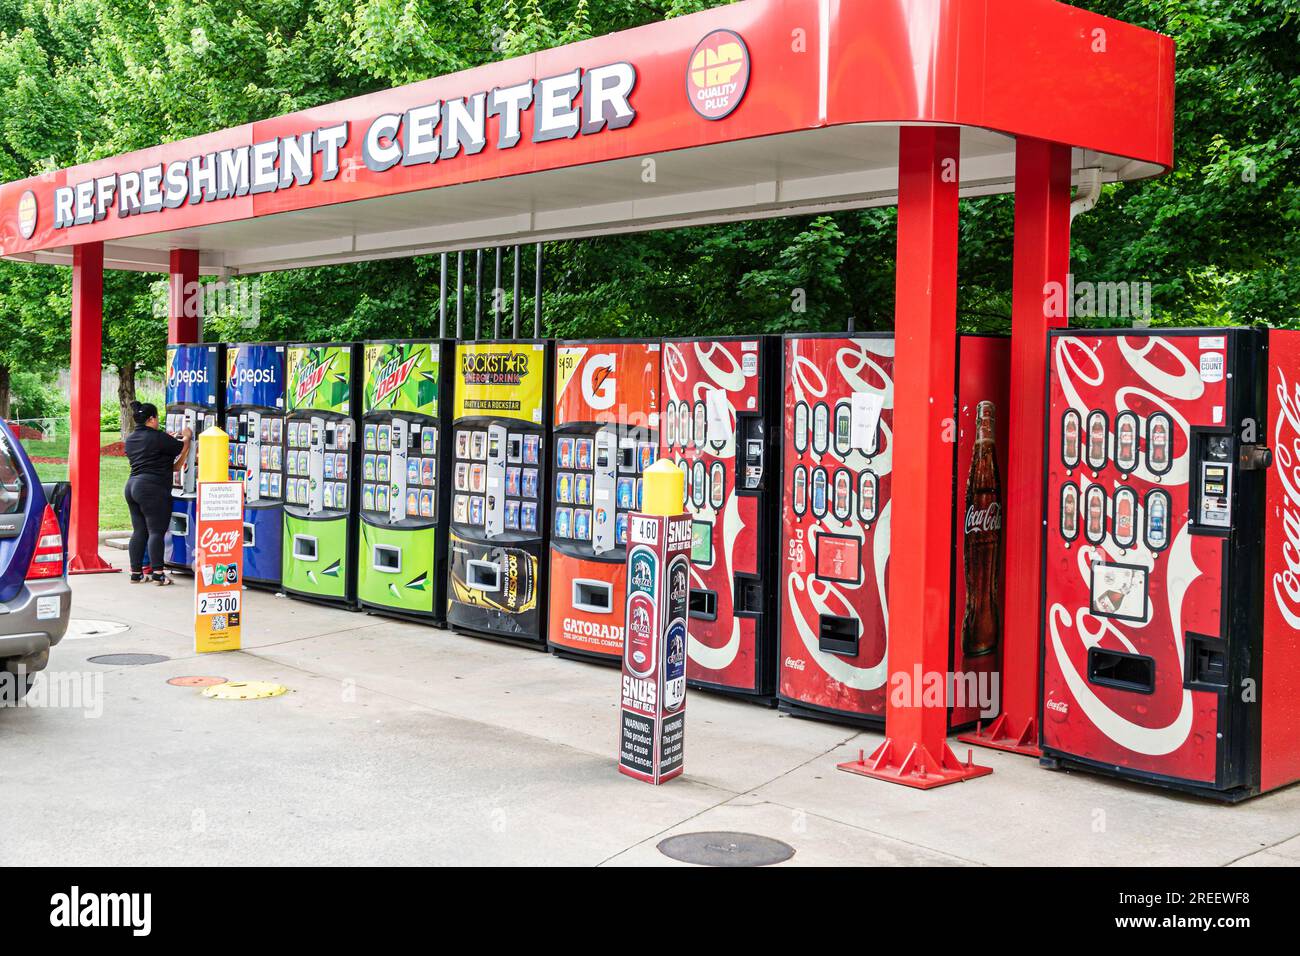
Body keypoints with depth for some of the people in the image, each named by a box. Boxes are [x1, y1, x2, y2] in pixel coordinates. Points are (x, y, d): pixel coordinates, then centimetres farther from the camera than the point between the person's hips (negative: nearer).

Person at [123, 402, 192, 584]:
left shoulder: (130, 439, 12)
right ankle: (157, 572, -10)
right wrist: (187, 437, 19)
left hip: (132, 485, 8)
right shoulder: (158, 437, -11)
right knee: (156, 530, -6)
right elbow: (181, 448, -1)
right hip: (153, 488, -8)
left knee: (139, 530, 10)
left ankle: (136, 571, 11)